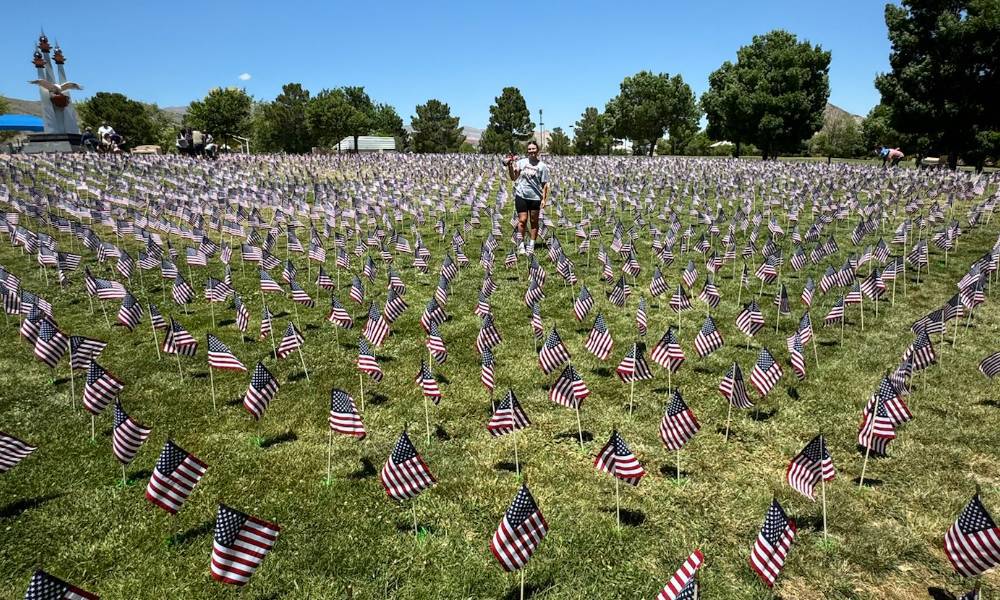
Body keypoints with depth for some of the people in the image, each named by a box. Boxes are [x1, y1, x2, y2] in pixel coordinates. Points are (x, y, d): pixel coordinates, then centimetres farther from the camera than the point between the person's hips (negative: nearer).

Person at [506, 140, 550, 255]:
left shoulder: (542, 166, 0)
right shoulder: (521, 162, 3)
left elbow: (544, 184, 0)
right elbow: (513, 178, 1)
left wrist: (544, 199, -6)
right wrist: (510, 166, -13)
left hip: (535, 198, 0)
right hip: (521, 196, 0)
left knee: (534, 222, 8)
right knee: (522, 220, -1)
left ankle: (531, 245, 19)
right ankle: (521, 244, 11)